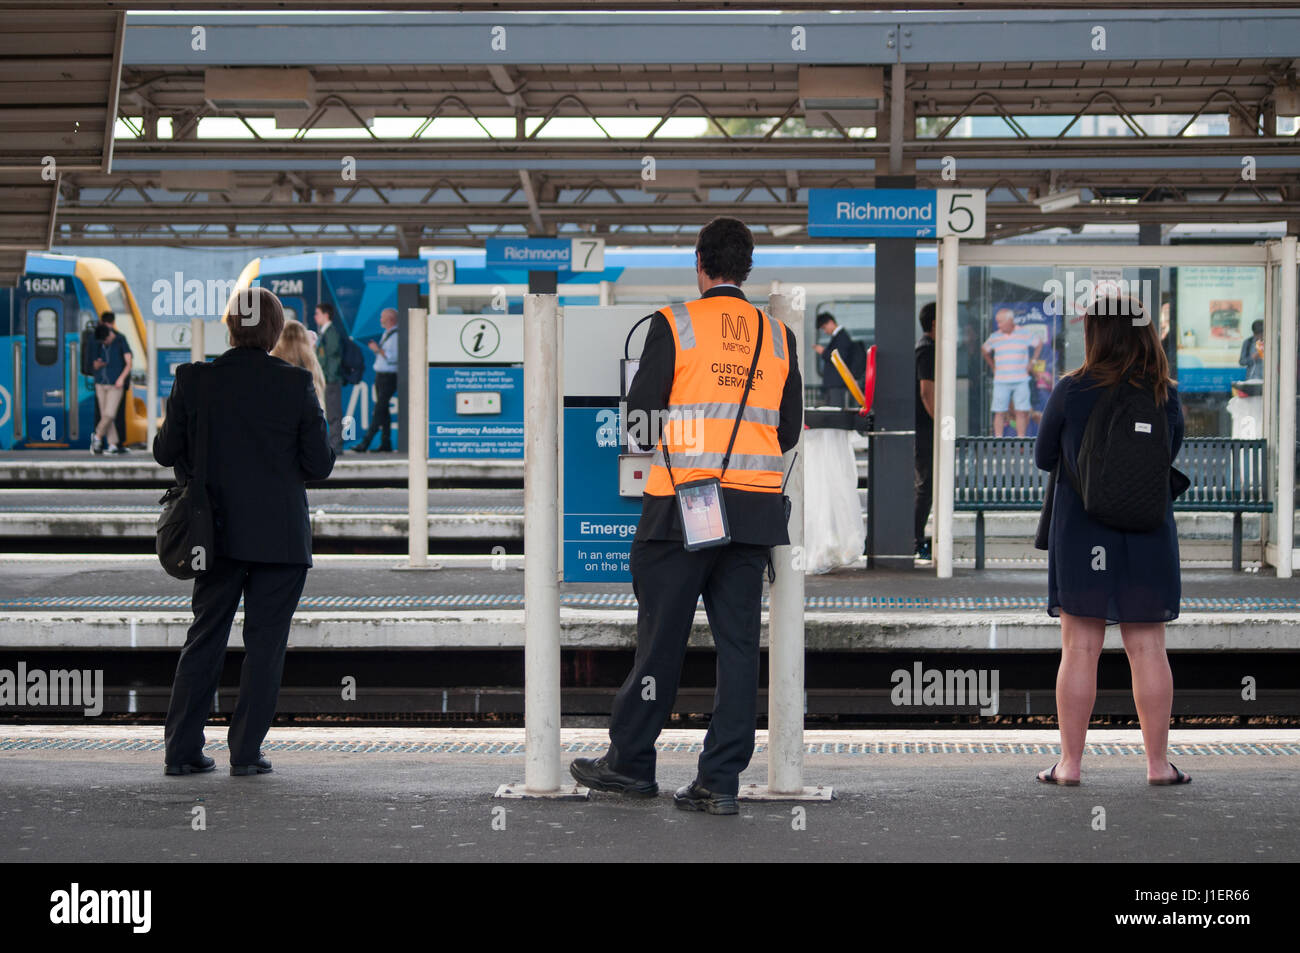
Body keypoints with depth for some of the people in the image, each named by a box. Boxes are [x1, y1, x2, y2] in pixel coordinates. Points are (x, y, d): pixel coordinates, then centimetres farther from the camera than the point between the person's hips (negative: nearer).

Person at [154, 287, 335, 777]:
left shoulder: (194, 379, -4)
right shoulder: (296, 384, -9)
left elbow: (166, 453, 2)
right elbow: (319, 464, -6)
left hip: (218, 532, 2)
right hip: (280, 535, -2)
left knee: (204, 637, 11)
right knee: (265, 641, 5)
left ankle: (182, 750, 11)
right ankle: (246, 751, 4)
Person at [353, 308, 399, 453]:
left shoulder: (396, 336, -11)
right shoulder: (386, 334, 18)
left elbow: (393, 357, -19)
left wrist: (378, 349, -17)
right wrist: (375, 348, 7)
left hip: (389, 377, -10)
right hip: (380, 375, 10)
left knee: (379, 409, -11)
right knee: (383, 410, 9)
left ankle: (365, 442, -14)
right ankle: (386, 444, 12)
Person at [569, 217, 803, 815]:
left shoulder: (674, 324, -3)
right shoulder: (778, 335, 8)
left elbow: (641, 413, -5)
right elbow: (789, 432, 11)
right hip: (756, 507, 3)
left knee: (662, 636, 5)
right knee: (738, 642, 4)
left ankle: (629, 762, 16)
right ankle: (721, 781, 4)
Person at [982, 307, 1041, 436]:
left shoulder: (1024, 334, 3)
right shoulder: (994, 337, 4)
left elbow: (1039, 345, 18)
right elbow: (985, 351, 22)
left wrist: (1032, 362, 11)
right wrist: (993, 367, 14)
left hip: (1021, 381, 0)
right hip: (1001, 381, 0)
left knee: (1022, 412, -3)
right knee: (999, 413, -4)